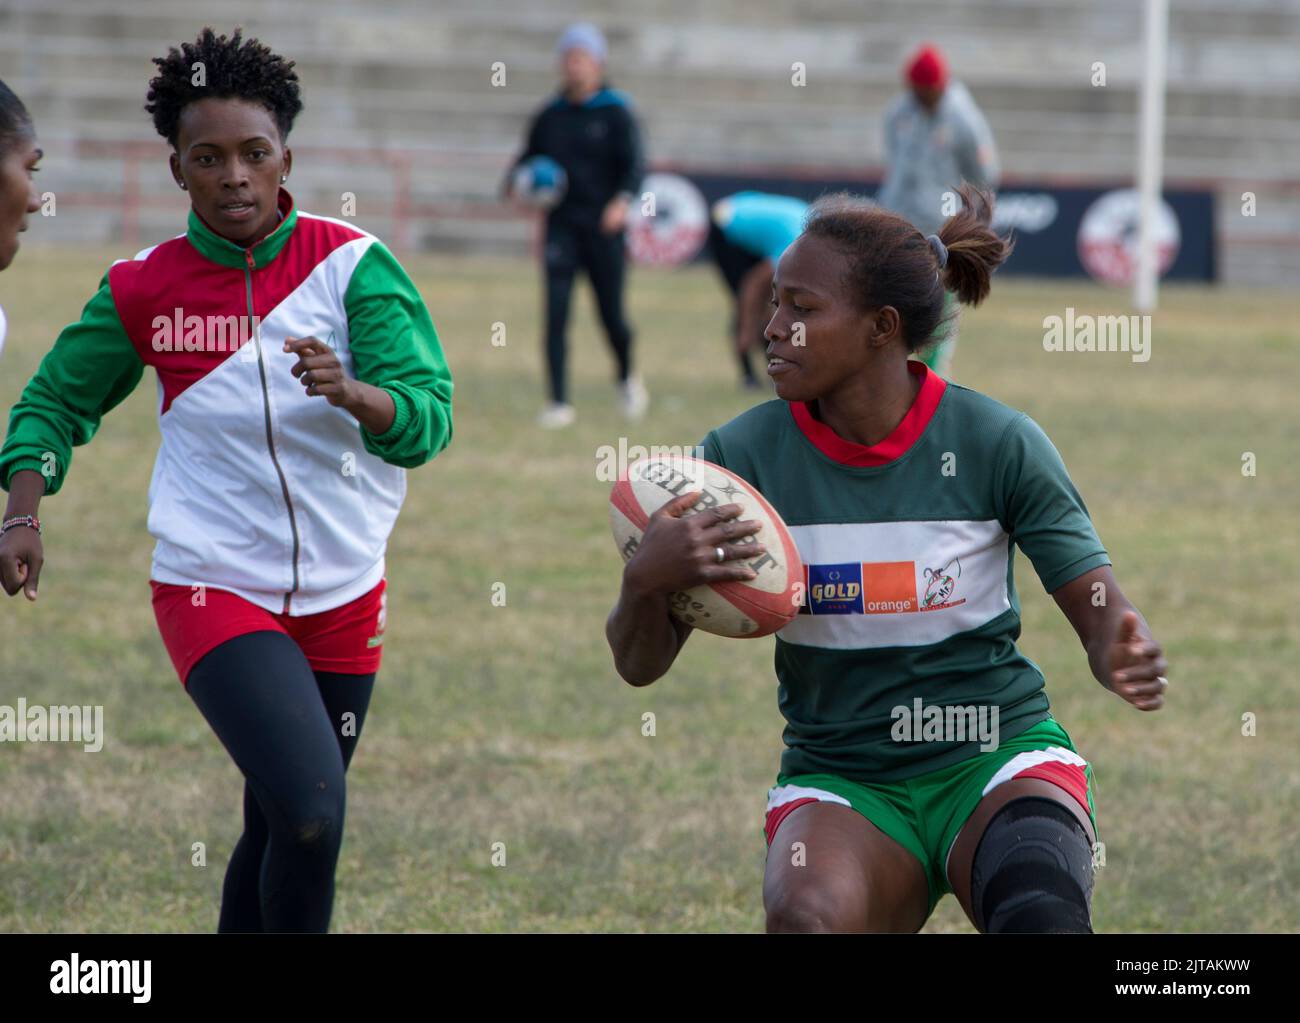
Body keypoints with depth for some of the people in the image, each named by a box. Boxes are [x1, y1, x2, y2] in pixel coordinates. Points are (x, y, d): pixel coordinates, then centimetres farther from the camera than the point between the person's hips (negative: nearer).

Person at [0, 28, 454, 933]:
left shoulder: (352, 265, -8)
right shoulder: (142, 291, -4)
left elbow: (428, 417, -16)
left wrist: (350, 392, -37)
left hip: (344, 596, 2)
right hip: (214, 590, -2)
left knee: (280, 832, 15)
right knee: (310, 816, -22)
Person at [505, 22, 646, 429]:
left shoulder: (615, 113, 0)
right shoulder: (550, 116, 10)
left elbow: (634, 164, -9)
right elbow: (528, 158, 18)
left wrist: (623, 200, -28)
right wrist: (516, 182, -5)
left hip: (604, 229, -2)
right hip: (562, 228, 2)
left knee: (611, 316, 3)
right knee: (556, 314, -10)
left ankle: (628, 378, 33)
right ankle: (559, 402, -7)